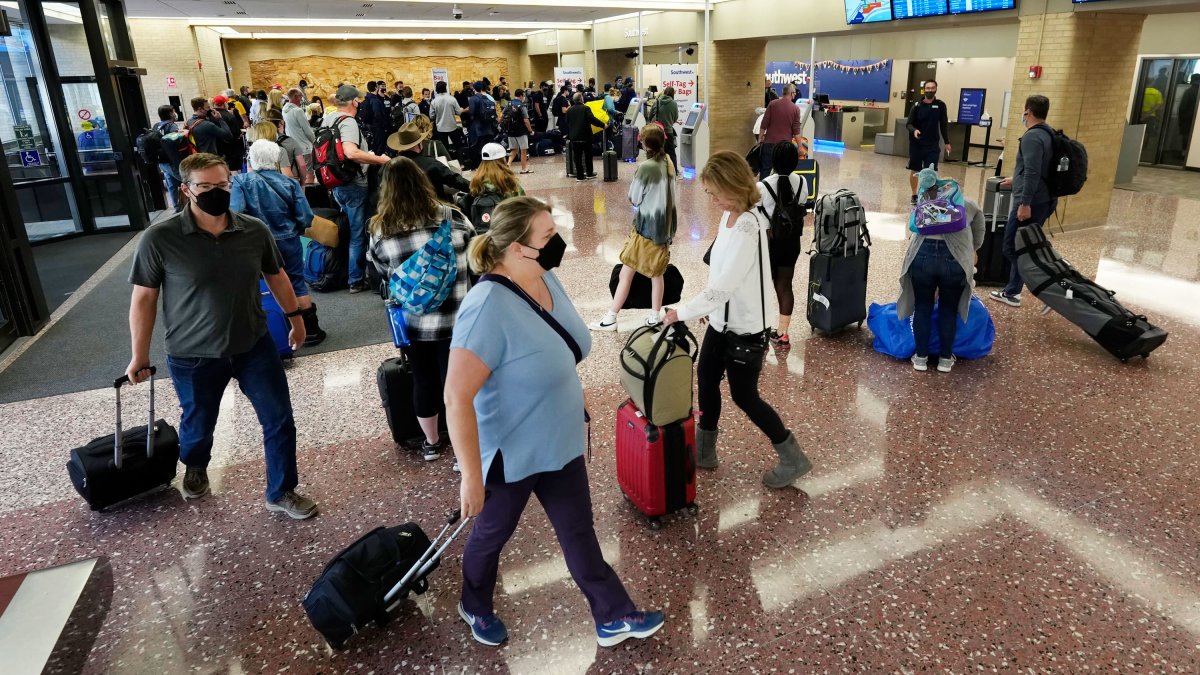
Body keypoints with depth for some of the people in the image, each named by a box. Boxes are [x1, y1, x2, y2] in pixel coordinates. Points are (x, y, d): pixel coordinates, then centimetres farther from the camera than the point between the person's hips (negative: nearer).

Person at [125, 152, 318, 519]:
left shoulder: (255, 230, -8)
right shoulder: (159, 239, -16)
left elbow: (276, 275, 9)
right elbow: (143, 298, -8)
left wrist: (295, 316, 15)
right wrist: (140, 355, -3)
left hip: (255, 346, 2)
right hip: (193, 356, -1)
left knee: (280, 420, 4)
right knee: (198, 426, 20)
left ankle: (281, 493, 24)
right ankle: (195, 468, 55)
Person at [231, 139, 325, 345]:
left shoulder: (242, 181, -10)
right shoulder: (289, 183, -6)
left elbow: (235, 213, -22)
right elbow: (305, 218, -8)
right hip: (289, 243, 1)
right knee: (298, 284, 13)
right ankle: (311, 330, 18)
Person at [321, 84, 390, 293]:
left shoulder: (327, 119, 7)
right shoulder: (348, 122, -20)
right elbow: (351, 153, -36)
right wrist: (380, 160, -29)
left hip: (336, 183, 9)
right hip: (353, 185, -9)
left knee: (349, 230, 22)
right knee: (357, 234, 2)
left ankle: (347, 272, 33)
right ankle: (356, 280, 9)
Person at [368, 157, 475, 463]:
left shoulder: (380, 231, -5)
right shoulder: (451, 217, -9)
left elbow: (383, 274, 6)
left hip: (413, 321, 2)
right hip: (455, 319, -1)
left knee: (423, 381, 17)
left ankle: (431, 443, 37)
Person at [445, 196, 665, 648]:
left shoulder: (546, 279, -3)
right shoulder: (488, 308, -30)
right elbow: (457, 399, -30)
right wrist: (471, 477, -25)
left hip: (560, 443, 7)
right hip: (510, 455, -6)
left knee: (579, 533, 18)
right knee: (491, 534, 20)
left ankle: (614, 618, 36)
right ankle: (476, 607, 48)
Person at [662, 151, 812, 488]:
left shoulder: (748, 227, -27)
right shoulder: (729, 216, 2)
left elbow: (724, 285, -30)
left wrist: (682, 313, -24)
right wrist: (706, 311, 15)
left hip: (744, 327, -9)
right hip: (721, 320, 9)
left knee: (744, 396, 4)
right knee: (706, 381, 17)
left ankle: (793, 459, 21)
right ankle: (704, 451, 34)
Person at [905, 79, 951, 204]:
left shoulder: (940, 105, 0)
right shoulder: (917, 106, -3)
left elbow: (944, 124, 7)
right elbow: (909, 124, -3)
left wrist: (946, 142, 11)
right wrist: (914, 130, -25)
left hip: (932, 144, 0)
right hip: (916, 143, 0)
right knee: (914, 171, 10)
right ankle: (914, 195, 27)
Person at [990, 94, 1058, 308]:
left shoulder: (1032, 136, -15)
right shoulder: (1048, 134, 16)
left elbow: (1032, 172, -25)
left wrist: (1025, 203, -28)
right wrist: (1016, 179, 42)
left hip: (1031, 202, -10)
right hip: (1045, 200, 10)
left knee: (1012, 247, -3)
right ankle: (1012, 292, 19)